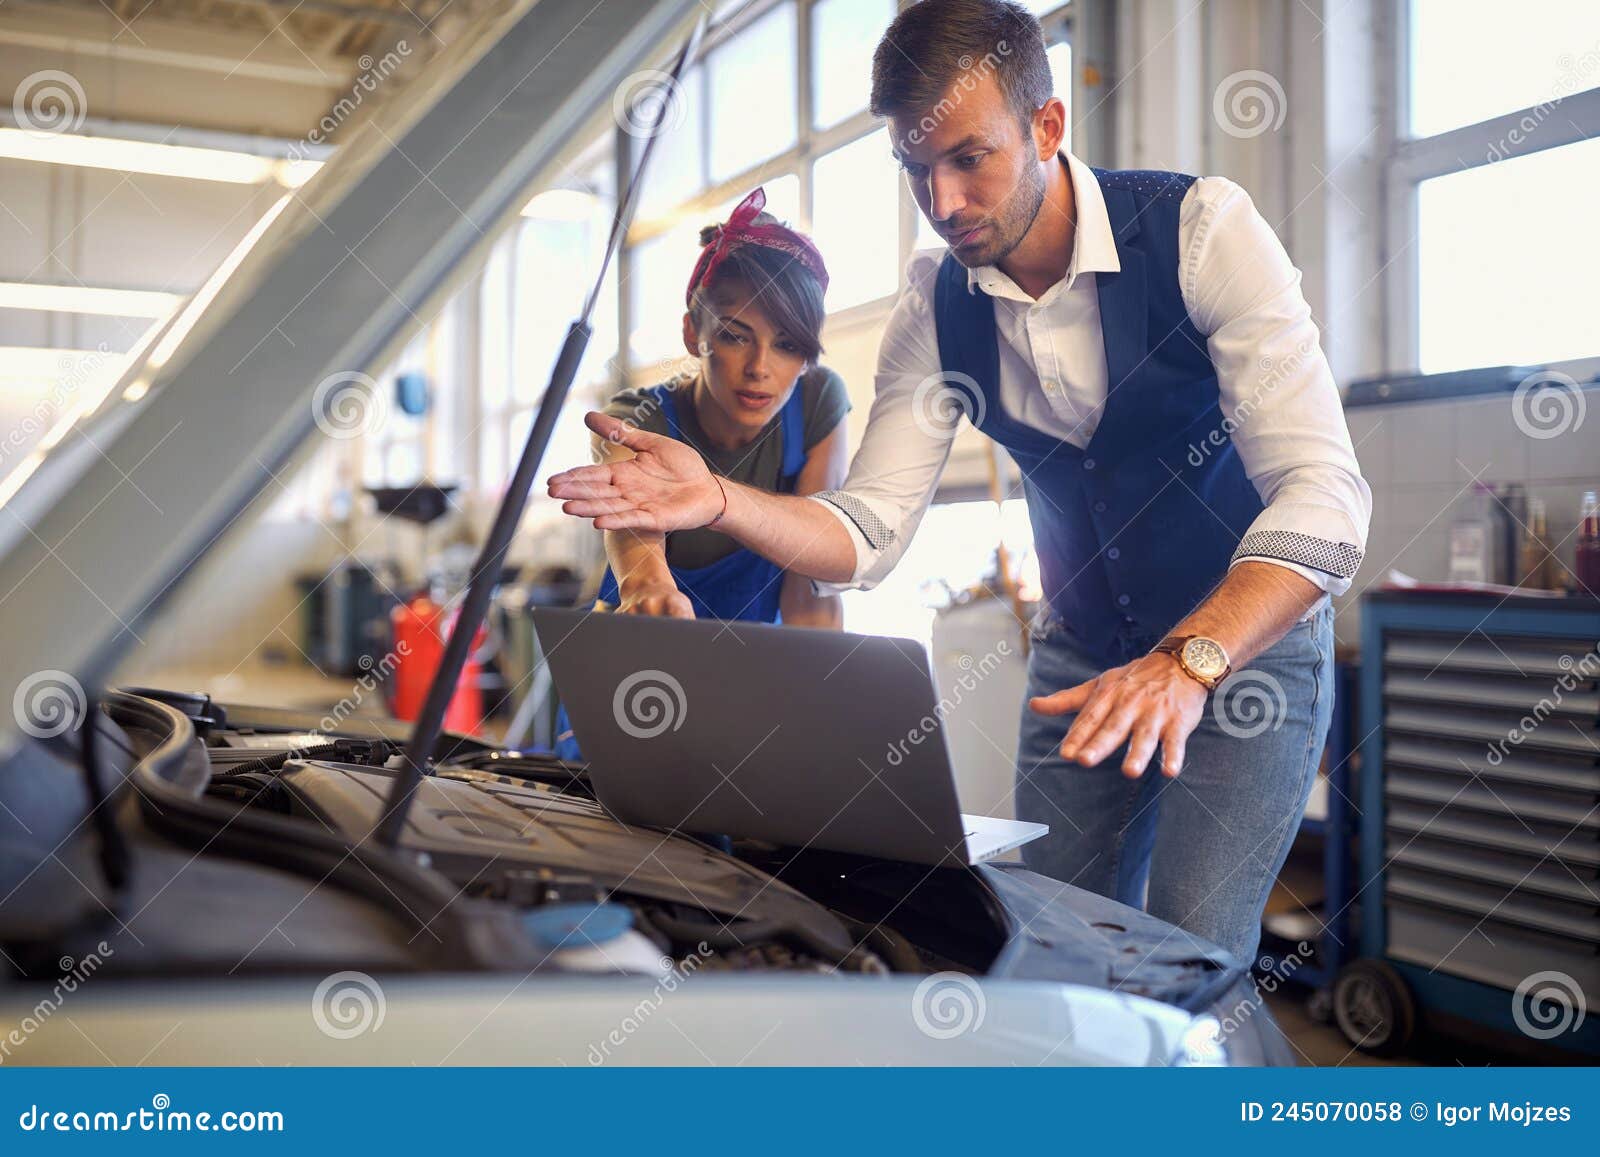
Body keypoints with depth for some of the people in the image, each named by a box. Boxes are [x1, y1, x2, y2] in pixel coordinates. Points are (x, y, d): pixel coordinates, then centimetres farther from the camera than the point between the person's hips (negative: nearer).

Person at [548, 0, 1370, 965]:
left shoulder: (1201, 228, -22)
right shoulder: (935, 310, -8)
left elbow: (1322, 495, -30)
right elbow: (868, 534, -11)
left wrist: (1187, 663, -44)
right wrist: (717, 500, -29)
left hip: (1250, 640, -4)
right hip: (1082, 654, 4)